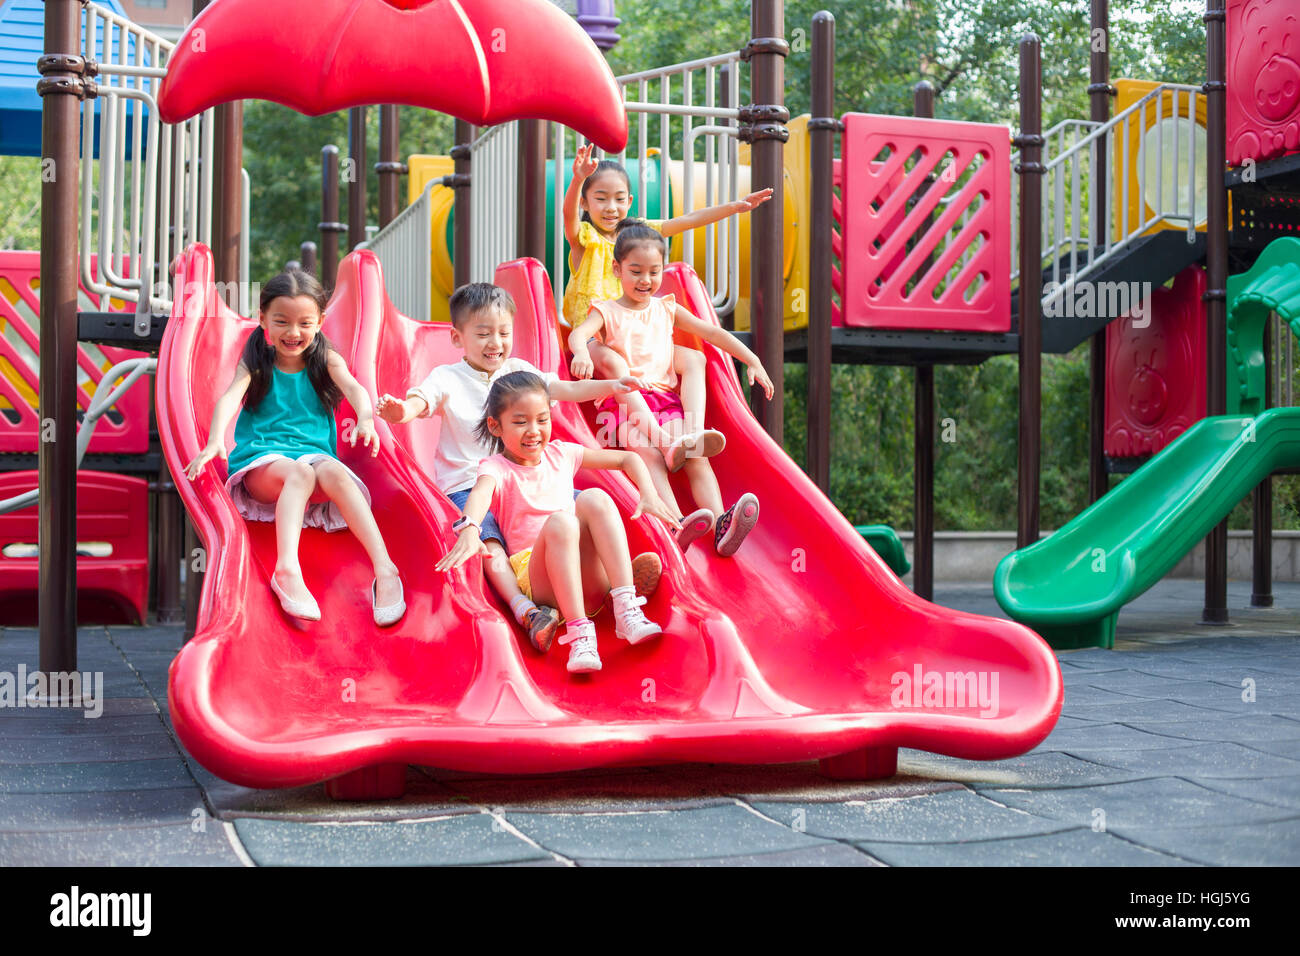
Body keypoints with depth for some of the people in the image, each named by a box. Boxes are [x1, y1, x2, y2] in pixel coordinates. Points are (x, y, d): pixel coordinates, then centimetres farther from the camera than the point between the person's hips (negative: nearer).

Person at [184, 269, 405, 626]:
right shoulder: (254, 362, 9)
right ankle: (287, 569, -54)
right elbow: (229, 398, -10)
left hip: (315, 453, 1)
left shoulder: (326, 360, 11)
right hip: (261, 460, -1)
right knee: (299, 472, -36)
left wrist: (365, 418, -34)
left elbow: (353, 387, -9)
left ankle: (384, 570, -44)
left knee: (335, 473, -34)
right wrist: (215, 440, -31)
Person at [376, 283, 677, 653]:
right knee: (487, 540, -33)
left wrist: (611, 386, -12)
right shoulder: (446, 379, 1)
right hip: (468, 485, -5)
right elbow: (421, 401, -18)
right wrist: (401, 411, -44)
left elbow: (565, 389, 5)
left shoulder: (518, 371, 14)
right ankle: (525, 610, -49)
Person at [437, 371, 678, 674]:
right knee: (560, 521, -33)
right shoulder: (497, 468, 0)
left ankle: (627, 609, -35)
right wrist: (469, 529, -49)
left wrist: (649, 495, 1)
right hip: (536, 574, -3)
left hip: (589, 574, 4)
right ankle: (578, 632, -41)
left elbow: (627, 459, 21)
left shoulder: (560, 454, 15)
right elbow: (481, 492, -26)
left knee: (594, 498, -23)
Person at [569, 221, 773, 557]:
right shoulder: (607, 311, 11)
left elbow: (713, 332, 20)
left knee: (697, 458, -24)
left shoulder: (666, 308, 23)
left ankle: (721, 526, -43)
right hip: (624, 401, -3)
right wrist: (581, 352, -35)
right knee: (650, 457, -32)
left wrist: (753, 361, 10)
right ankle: (677, 526, -53)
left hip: (666, 398, 4)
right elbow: (578, 333, -10)